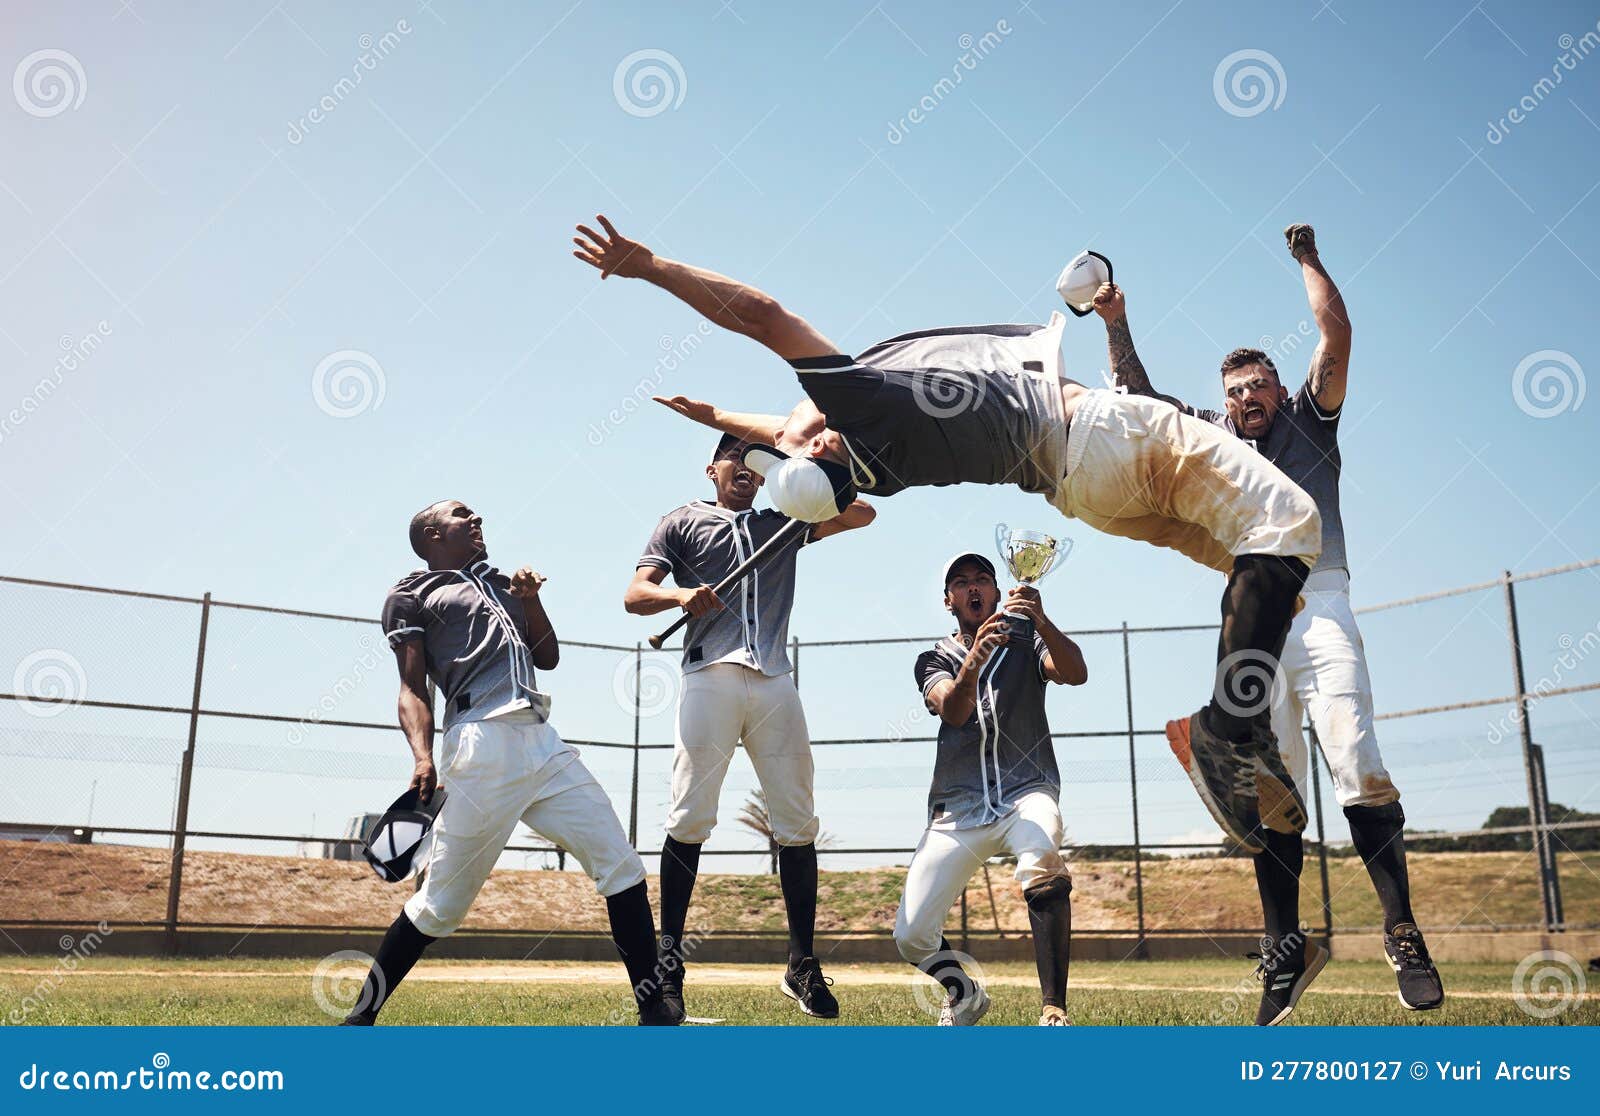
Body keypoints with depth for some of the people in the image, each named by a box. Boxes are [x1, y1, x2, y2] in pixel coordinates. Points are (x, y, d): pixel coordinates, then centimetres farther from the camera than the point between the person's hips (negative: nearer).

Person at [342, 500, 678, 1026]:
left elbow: (549, 658, 24)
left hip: (544, 745, 6)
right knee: (443, 899, -5)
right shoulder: (411, 596, 10)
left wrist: (530, 598, 9)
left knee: (621, 864, 0)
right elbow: (413, 687, 0)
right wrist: (423, 756, -16)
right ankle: (361, 1015, 12)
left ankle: (654, 1007, 6)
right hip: (481, 745, -6)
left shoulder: (500, 583, 29)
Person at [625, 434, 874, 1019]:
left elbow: (862, 514, 18)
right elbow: (634, 594, 5)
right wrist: (681, 595, -15)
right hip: (709, 678, -3)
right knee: (689, 817, -8)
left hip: (774, 681, 3)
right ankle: (668, 959, 0)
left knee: (798, 821, -1)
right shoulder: (682, 522, 16)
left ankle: (802, 964, 6)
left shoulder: (783, 524, 24)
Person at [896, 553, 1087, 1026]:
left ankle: (1054, 1012, -30)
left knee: (1043, 867, -37)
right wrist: (972, 664, -33)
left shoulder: (1026, 645, 10)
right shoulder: (935, 659, 11)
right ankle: (965, 996, 27)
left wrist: (1042, 623, -32)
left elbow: (1075, 674, -13)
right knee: (911, 935, -5)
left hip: (1026, 793, -2)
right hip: (957, 809, 2)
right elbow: (952, 710, -12)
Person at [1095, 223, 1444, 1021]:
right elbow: (1137, 397, 23)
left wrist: (1308, 260, 10)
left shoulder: (1309, 418, 13)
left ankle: (1402, 931, -9)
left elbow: (1336, 335, 2)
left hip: (1316, 601, -3)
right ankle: (1287, 944, 5)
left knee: (1358, 768, -16)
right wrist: (1115, 325, 18)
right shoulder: (1211, 435, 20)